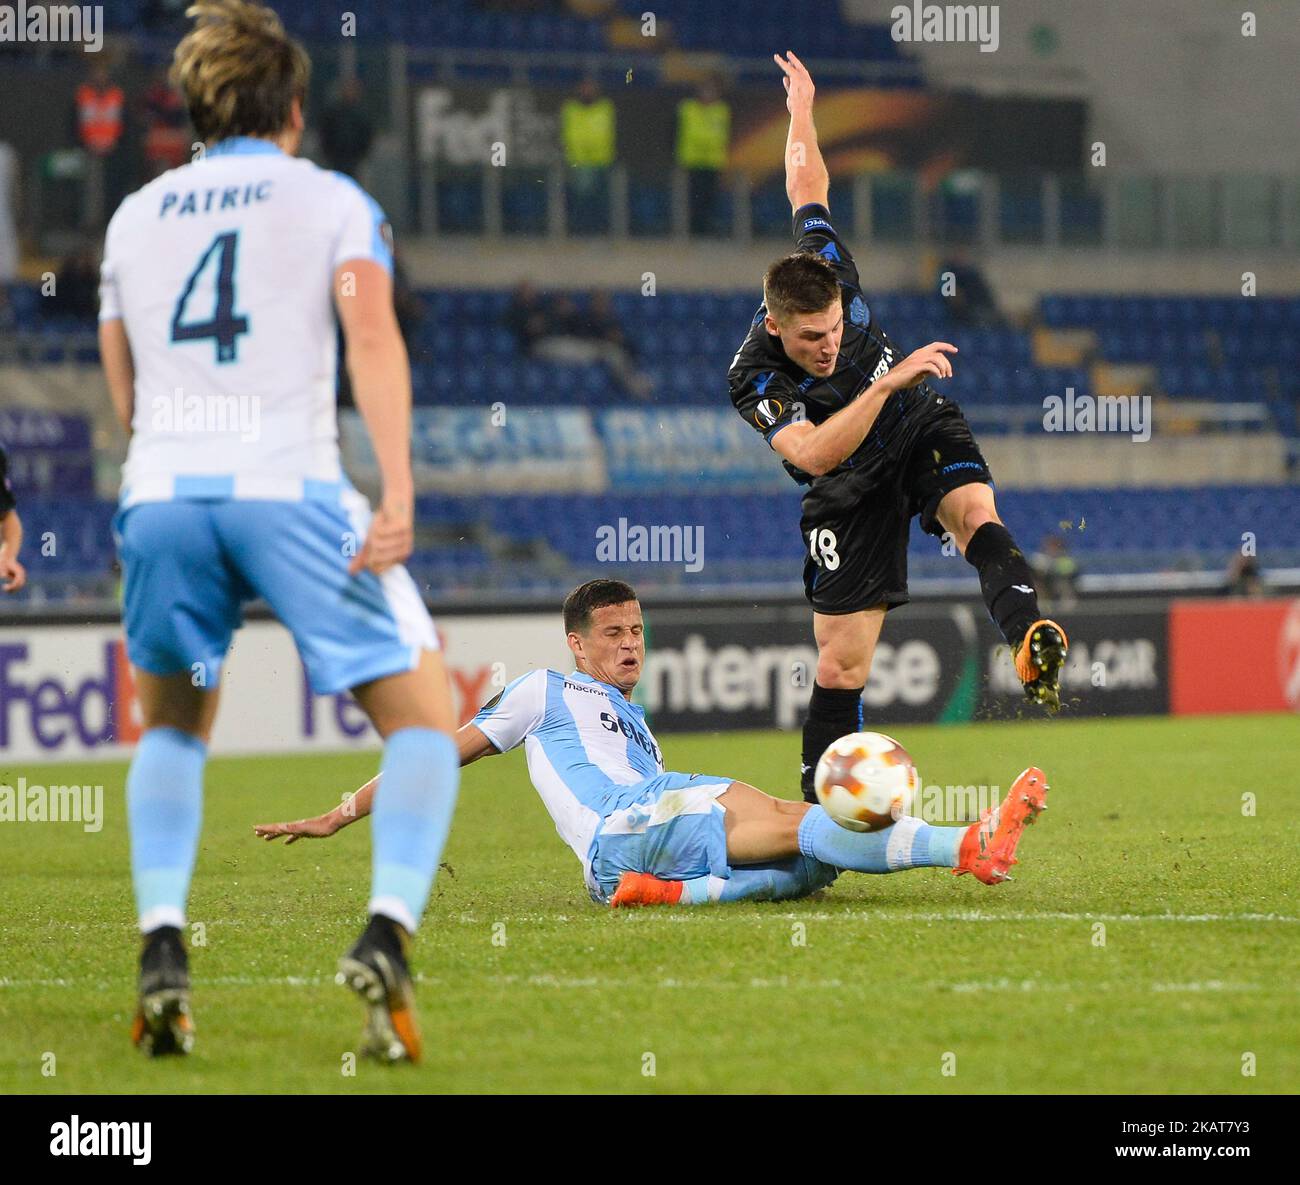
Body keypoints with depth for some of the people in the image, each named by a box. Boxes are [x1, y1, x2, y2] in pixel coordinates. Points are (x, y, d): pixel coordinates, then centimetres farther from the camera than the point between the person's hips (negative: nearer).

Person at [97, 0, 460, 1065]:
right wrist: (398, 491, -15)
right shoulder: (332, 200, 12)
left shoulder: (134, 217, 23)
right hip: (291, 488, -3)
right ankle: (387, 932, -17)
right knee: (427, 725, 7)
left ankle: (162, 947, 5)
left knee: (172, 727, 25)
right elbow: (373, 335, -6)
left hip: (161, 494, 3)